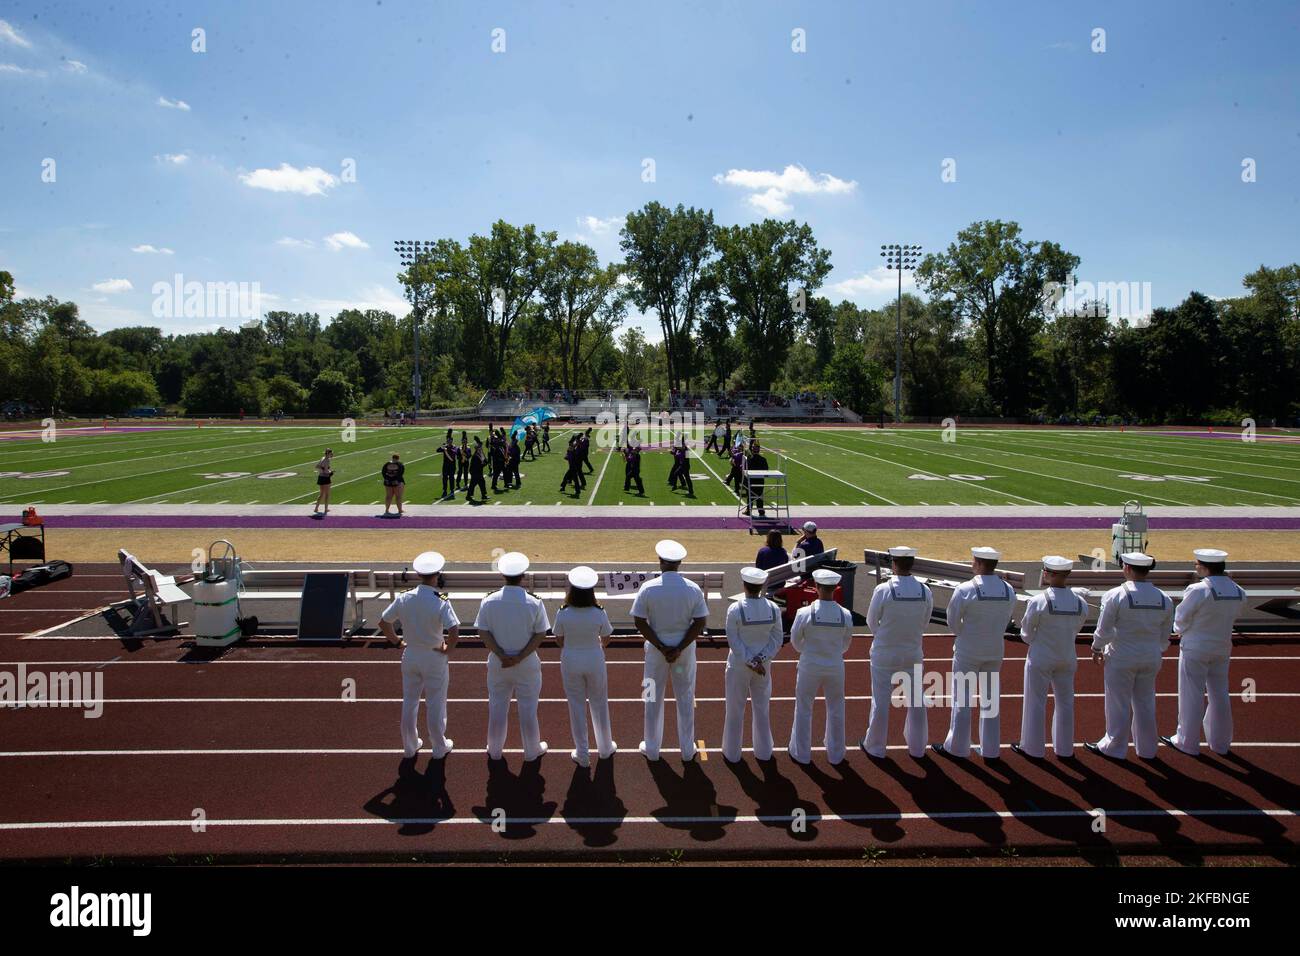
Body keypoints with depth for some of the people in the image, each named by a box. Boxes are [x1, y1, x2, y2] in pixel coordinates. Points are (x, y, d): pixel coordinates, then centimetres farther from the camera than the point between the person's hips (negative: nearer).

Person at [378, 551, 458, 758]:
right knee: (435, 704, 12)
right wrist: (447, 649, -12)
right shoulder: (441, 603, -21)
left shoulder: (404, 598, -9)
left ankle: (410, 746, 33)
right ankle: (439, 747, 27)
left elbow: (383, 623, 1)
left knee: (409, 702, 19)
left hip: (410, 655, 4)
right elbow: (454, 632, -30)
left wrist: (397, 642, 12)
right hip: (434, 657, -4)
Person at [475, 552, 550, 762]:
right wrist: (519, 657, -13)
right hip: (527, 665, -2)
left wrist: (502, 656, -12)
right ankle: (532, 750, 30)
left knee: (497, 707, 18)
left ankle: (494, 750, 34)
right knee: (528, 708, 14)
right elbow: (540, 635, -14)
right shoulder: (534, 603, -14)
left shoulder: (489, 602, -10)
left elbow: (483, 633, -10)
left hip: (497, 663, 2)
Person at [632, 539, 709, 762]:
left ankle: (651, 749, 28)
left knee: (654, 698, 15)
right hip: (685, 648, 1)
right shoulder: (693, 589, -11)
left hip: (655, 649, 0)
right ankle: (687, 751, 26)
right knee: (685, 699, 15)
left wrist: (661, 647, -10)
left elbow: (640, 622, -13)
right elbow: (700, 623, -11)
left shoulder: (648, 588, -13)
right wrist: (679, 648, -11)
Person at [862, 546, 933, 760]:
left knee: (881, 701, 10)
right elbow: (924, 624, 2)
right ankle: (917, 748, 30)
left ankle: (875, 747, 24)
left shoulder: (883, 590, -20)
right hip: (913, 654, 3)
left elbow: (871, 621, -6)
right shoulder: (925, 592, -10)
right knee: (916, 702, 17)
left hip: (884, 654, -3)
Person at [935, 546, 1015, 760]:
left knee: (962, 700, 8)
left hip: (968, 652, -4)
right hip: (995, 652, 4)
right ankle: (991, 750, 23)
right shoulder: (1008, 591, -5)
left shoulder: (964, 590, -19)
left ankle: (956, 747, 19)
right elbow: (1006, 621, 4)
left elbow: (953, 621, -10)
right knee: (991, 700, 15)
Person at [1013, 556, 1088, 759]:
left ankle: (1032, 748, 21)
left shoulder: (1038, 601, -21)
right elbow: (1075, 631, 5)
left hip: (1040, 659, -4)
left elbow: (1026, 633, -9)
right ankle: (1064, 749, 28)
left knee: (1036, 703, 9)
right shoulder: (1080, 603, -7)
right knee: (1065, 703, 17)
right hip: (1068, 658, 4)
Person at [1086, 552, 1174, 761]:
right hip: (1151, 658, 5)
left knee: (1119, 705, 7)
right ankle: (1147, 749, 28)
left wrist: (1096, 649, 3)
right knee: (1145, 703, 16)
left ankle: (1114, 748, 20)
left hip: (1121, 658, -4)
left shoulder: (1115, 595, -17)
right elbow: (1165, 634, 8)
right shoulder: (1164, 599, -2)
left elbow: (1103, 629, -12)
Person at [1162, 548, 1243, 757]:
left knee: (1192, 696, 6)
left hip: (1195, 649, -6)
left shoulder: (1198, 590, -23)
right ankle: (1220, 743, 29)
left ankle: (1187, 742, 16)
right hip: (1222, 648, 6)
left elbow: (1181, 618, -13)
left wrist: (1181, 631, 8)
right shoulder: (1239, 593, -4)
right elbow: (1231, 619, 6)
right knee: (1219, 694, 17)